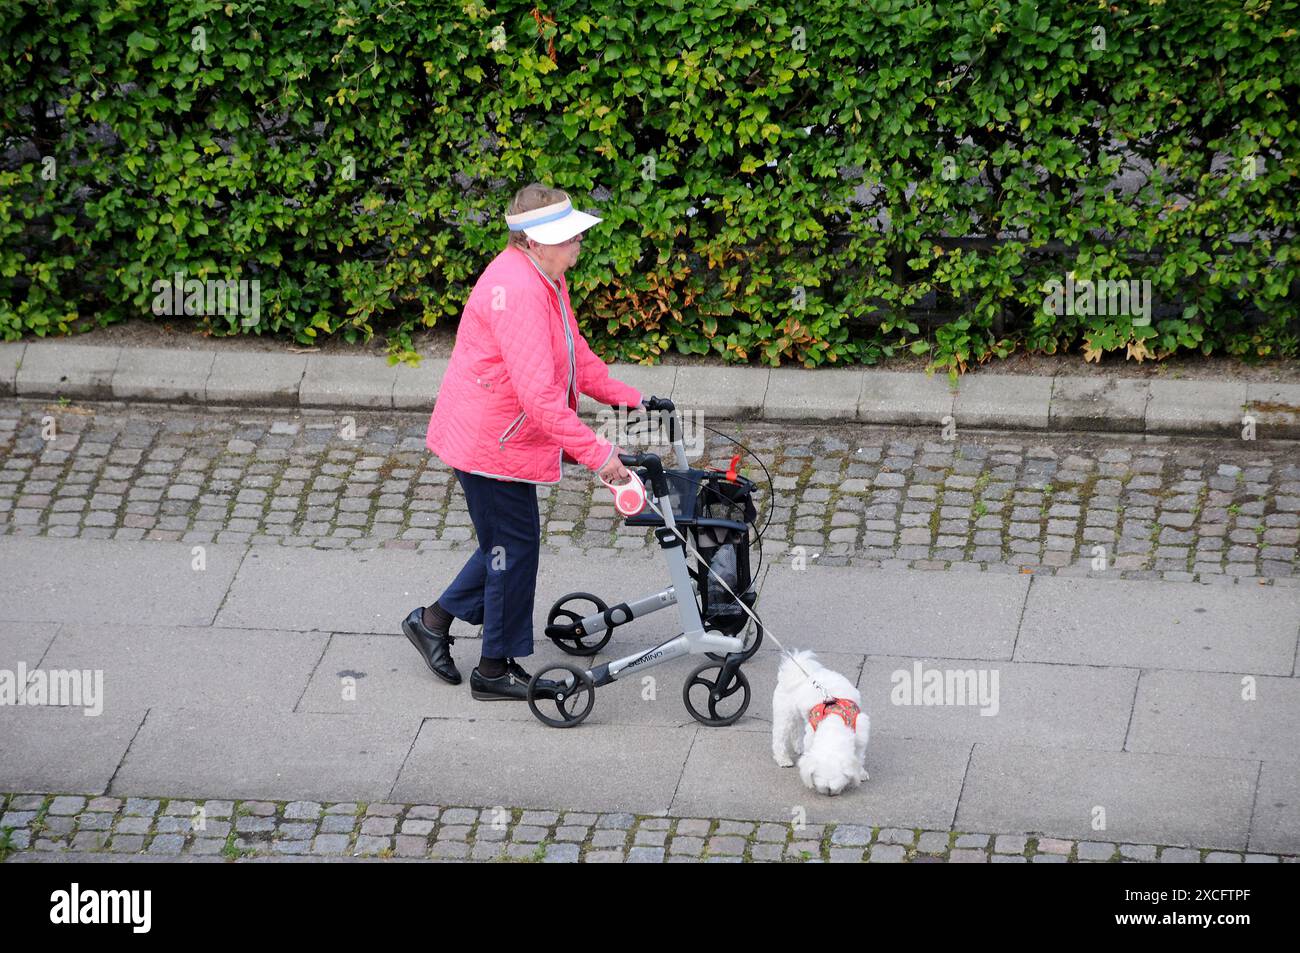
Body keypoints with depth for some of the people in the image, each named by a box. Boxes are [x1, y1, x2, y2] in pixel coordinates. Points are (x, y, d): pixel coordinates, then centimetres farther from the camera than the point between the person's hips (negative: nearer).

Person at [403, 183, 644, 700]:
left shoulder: (544, 278, 6)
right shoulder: (516, 291, -28)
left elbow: (574, 352, 23)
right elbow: (539, 394, -34)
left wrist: (621, 395, 16)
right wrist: (595, 451, -34)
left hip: (505, 438, 10)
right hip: (491, 443, -10)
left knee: (512, 543, 19)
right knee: (516, 546, 1)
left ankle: (433, 620, 33)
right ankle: (495, 670, 15)